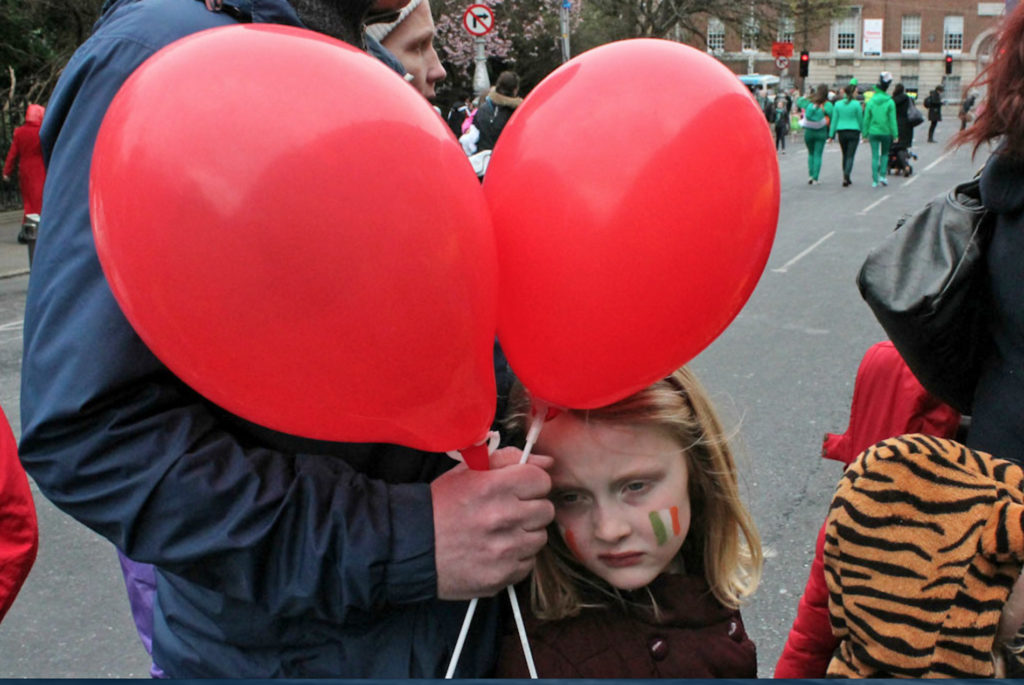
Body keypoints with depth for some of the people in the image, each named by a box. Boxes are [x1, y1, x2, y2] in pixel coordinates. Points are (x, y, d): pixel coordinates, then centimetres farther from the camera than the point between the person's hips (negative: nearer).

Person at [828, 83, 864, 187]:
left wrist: (831, 135, 5)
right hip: (853, 131, -3)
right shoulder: (856, 104, -7)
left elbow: (834, 120, 3)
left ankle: (846, 178, 20)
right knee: (850, 156, -3)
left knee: (845, 155, 16)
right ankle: (846, 176, -20)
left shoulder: (838, 104, 3)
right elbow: (860, 120, 0)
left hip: (841, 132, 3)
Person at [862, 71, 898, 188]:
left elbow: (866, 119, 1)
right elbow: (892, 120, -6)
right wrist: (895, 134, 0)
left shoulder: (870, 102, -1)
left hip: (873, 132, 1)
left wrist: (865, 134, 8)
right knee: (884, 154, 18)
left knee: (875, 156, 3)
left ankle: (875, 180, -1)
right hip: (886, 132, -1)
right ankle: (883, 175, 6)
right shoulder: (890, 102, -5)